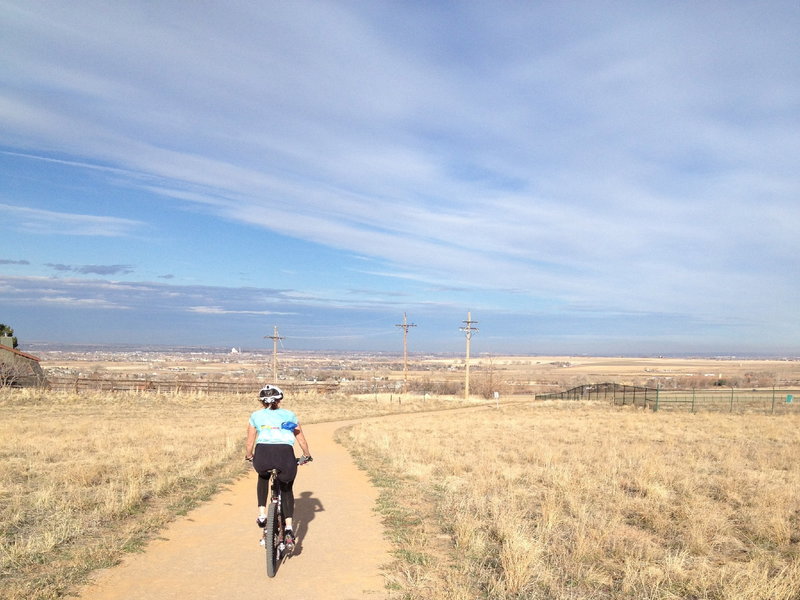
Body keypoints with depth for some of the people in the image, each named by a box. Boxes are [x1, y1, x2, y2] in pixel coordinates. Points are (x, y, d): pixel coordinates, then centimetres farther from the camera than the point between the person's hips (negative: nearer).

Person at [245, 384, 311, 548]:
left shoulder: (256, 416, 22)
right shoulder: (289, 415, 23)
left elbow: (250, 444, 23)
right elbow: (302, 440, 27)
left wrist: (249, 456, 43)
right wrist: (306, 456, 43)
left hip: (263, 454, 0)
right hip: (285, 454, 0)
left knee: (263, 476, 37)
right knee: (286, 490, 26)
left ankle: (262, 514, 25)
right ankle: (289, 530, 13)